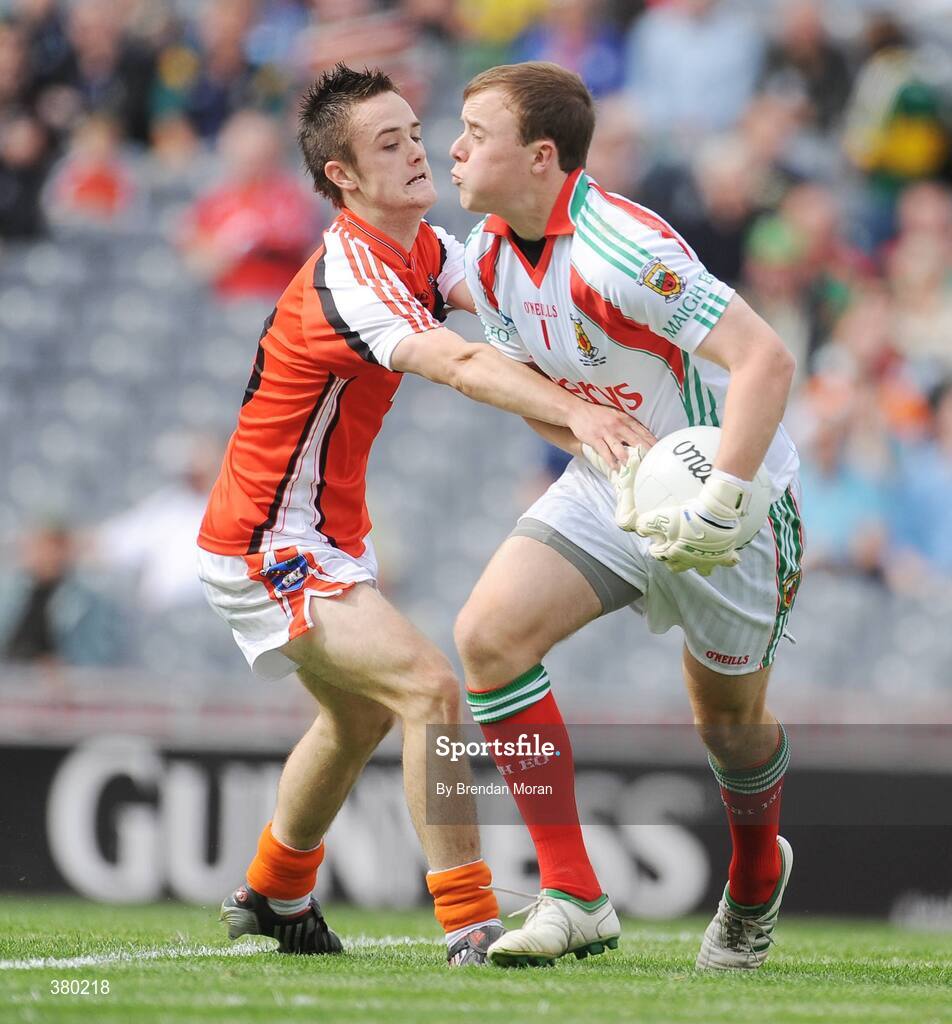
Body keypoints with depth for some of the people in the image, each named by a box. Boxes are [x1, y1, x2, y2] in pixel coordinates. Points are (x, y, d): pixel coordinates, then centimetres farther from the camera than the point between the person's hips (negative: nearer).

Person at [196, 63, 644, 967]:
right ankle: (470, 924, -23)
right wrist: (576, 413, -55)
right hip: (270, 548, -11)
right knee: (429, 688, -23)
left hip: (323, 539, 11)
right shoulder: (346, 280, -27)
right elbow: (460, 366, -42)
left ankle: (274, 895, 49)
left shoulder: (423, 250, 4)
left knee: (359, 716, 29)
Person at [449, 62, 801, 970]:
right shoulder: (485, 256, -5)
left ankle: (756, 878, 42)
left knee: (729, 717, 7)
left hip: (729, 494, -6)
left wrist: (718, 506, -36)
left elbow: (765, 361, -33)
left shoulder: (623, 250, -29)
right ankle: (572, 897, -11)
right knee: (488, 633, -14)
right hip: (610, 488, 6)